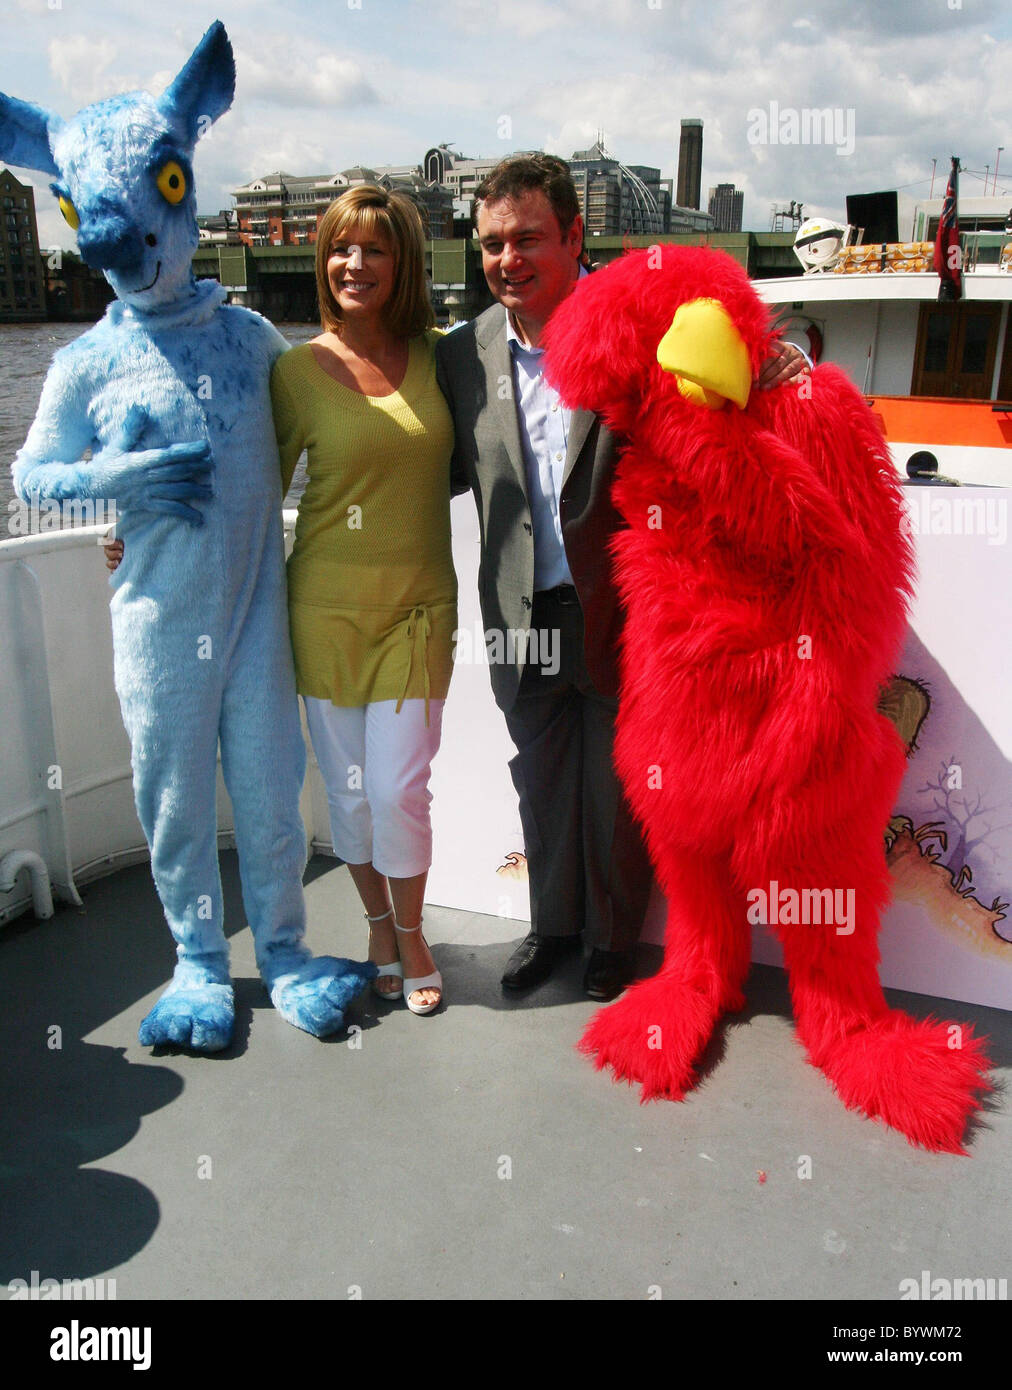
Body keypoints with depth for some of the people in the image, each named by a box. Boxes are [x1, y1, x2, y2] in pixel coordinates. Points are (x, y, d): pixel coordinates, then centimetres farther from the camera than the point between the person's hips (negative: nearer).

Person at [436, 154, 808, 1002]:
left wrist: (775, 369, -25)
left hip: (620, 609, -3)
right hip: (525, 616, 4)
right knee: (541, 779, 20)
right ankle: (554, 922, 43)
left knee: (619, 786, 12)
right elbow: (453, 471, 9)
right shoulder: (465, 355, 1)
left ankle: (616, 937, 37)